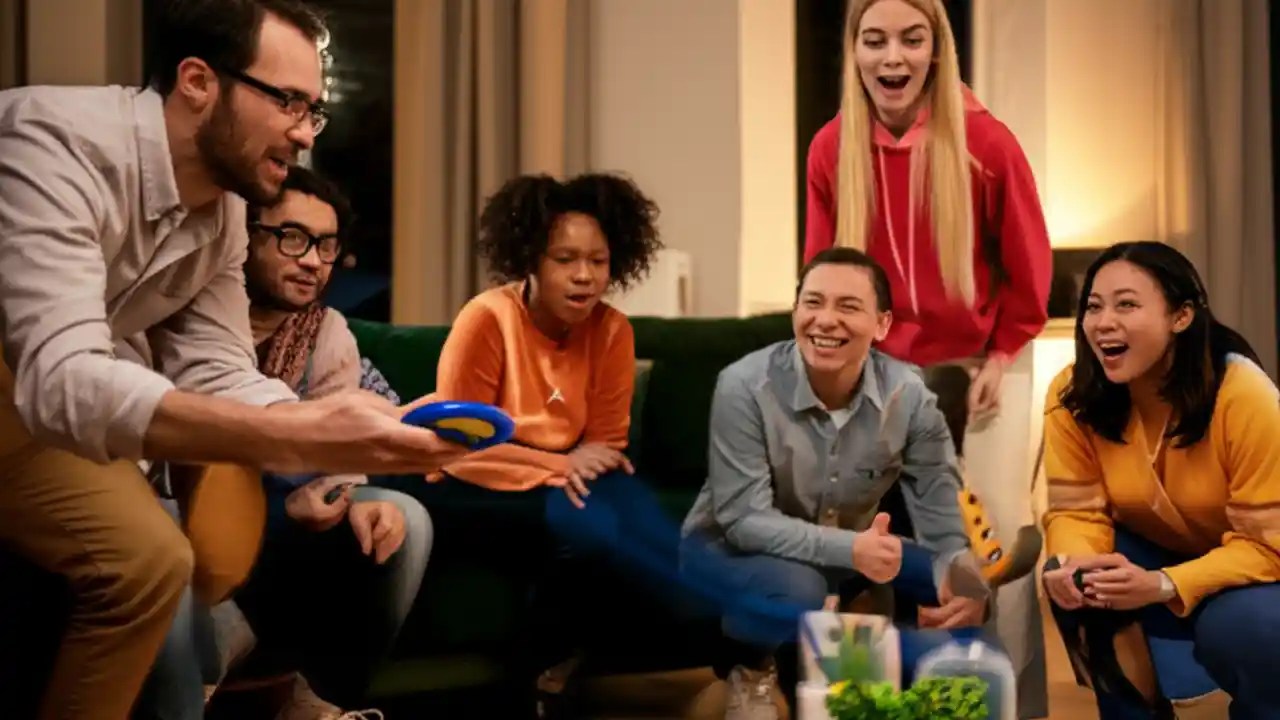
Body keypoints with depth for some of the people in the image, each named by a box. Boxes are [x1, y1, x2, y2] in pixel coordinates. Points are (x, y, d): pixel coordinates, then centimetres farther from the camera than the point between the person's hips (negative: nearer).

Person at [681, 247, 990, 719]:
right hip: (731, 552, -4)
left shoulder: (910, 396, -15)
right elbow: (743, 520, -28)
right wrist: (849, 548, -43)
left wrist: (965, 585, -40)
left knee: (965, 590, -15)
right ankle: (750, 676, -2)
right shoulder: (745, 386, -25)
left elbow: (942, 526, -17)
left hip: (848, 553, 4)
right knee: (796, 587, -36)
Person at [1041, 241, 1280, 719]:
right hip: (1152, 550, 4)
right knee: (1074, 589, -24)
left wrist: (1163, 586, -41)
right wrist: (1072, 563, -37)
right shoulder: (1071, 395, -19)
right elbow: (1077, 511, -13)